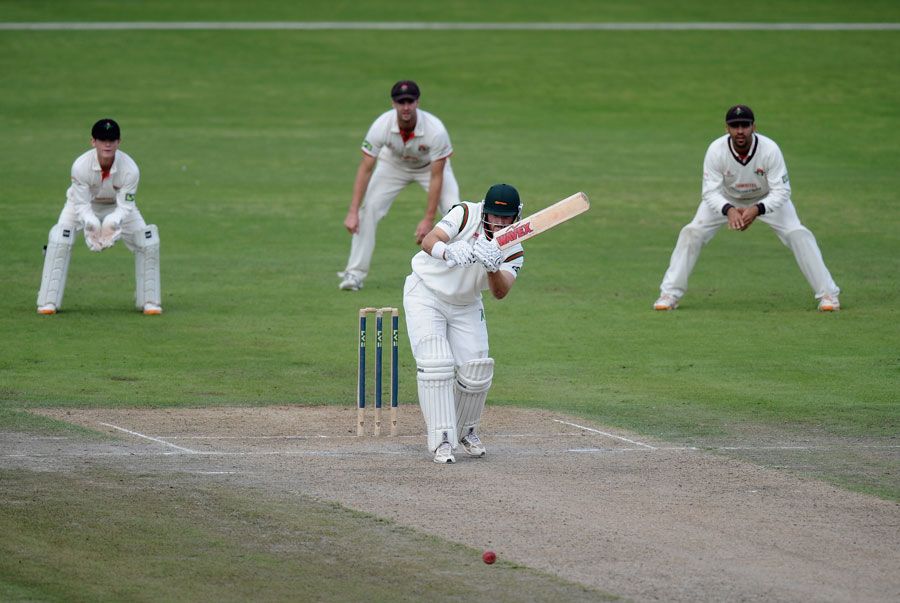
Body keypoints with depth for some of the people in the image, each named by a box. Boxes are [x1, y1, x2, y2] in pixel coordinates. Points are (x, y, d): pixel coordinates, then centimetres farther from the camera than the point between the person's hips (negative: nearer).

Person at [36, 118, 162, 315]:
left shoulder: (130, 169, -32)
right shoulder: (80, 166, -34)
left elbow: (125, 206, -30)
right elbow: (81, 205, -30)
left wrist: (114, 222, -52)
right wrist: (91, 223, -52)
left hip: (117, 207, 1)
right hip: (85, 205, -1)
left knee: (147, 240, -14)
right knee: (59, 240, -23)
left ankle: (149, 301, 4)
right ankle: (48, 302, -14)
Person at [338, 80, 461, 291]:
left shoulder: (436, 130, -37)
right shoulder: (381, 126, -34)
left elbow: (436, 177, -30)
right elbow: (365, 169, -29)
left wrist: (428, 220, -31)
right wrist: (352, 212, -35)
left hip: (429, 166, -1)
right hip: (393, 165, 1)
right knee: (368, 209, -15)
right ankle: (355, 273, -5)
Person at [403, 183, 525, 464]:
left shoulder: (513, 252, -9)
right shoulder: (467, 214, -18)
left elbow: (500, 292, -25)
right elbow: (429, 242, -33)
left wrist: (493, 268, -46)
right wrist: (448, 252, -55)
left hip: (465, 307, 4)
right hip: (425, 295, -4)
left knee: (475, 371, -5)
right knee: (436, 363, -18)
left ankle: (466, 430, 21)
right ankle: (442, 440, -15)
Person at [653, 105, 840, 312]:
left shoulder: (770, 149, -34)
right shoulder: (716, 150, -31)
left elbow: (781, 191, -31)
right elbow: (710, 192, -28)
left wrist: (757, 209, -48)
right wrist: (728, 210, -49)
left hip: (767, 198, -1)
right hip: (727, 199, 1)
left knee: (798, 234, -16)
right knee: (692, 233, -12)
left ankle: (828, 294, -6)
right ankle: (669, 294, -1)